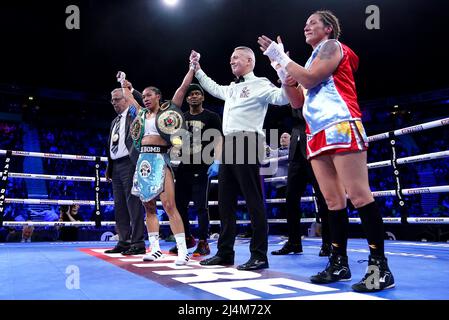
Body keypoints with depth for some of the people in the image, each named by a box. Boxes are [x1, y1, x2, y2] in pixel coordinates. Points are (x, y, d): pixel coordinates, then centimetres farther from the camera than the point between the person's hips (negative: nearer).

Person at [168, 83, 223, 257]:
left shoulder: (211, 117, 2)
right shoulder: (181, 117, 17)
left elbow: (218, 140, -6)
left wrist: (216, 162, -17)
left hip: (201, 167, -6)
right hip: (184, 166, 6)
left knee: (201, 206, -4)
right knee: (179, 204, 9)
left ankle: (203, 243, 4)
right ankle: (187, 238, 24)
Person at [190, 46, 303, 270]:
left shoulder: (259, 84, 1)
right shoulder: (231, 88, 26)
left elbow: (282, 97, -16)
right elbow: (213, 88, 46)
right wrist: (197, 69, 48)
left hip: (247, 143, -9)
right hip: (229, 144, 9)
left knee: (253, 200, -8)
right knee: (225, 200, 9)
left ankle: (259, 256, -4)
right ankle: (225, 252, 17)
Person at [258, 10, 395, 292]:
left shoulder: (333, 46, 6)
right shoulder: (314, 58, 30)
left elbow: (310, 79, -11)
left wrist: (281, 57, 0)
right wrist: (282, 70, 19)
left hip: (341, 127, -9)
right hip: (318, 134, 9)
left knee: (359, 195, -14)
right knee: (333, 200, 5)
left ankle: (380, 265, -12)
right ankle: (339, 263, 8)